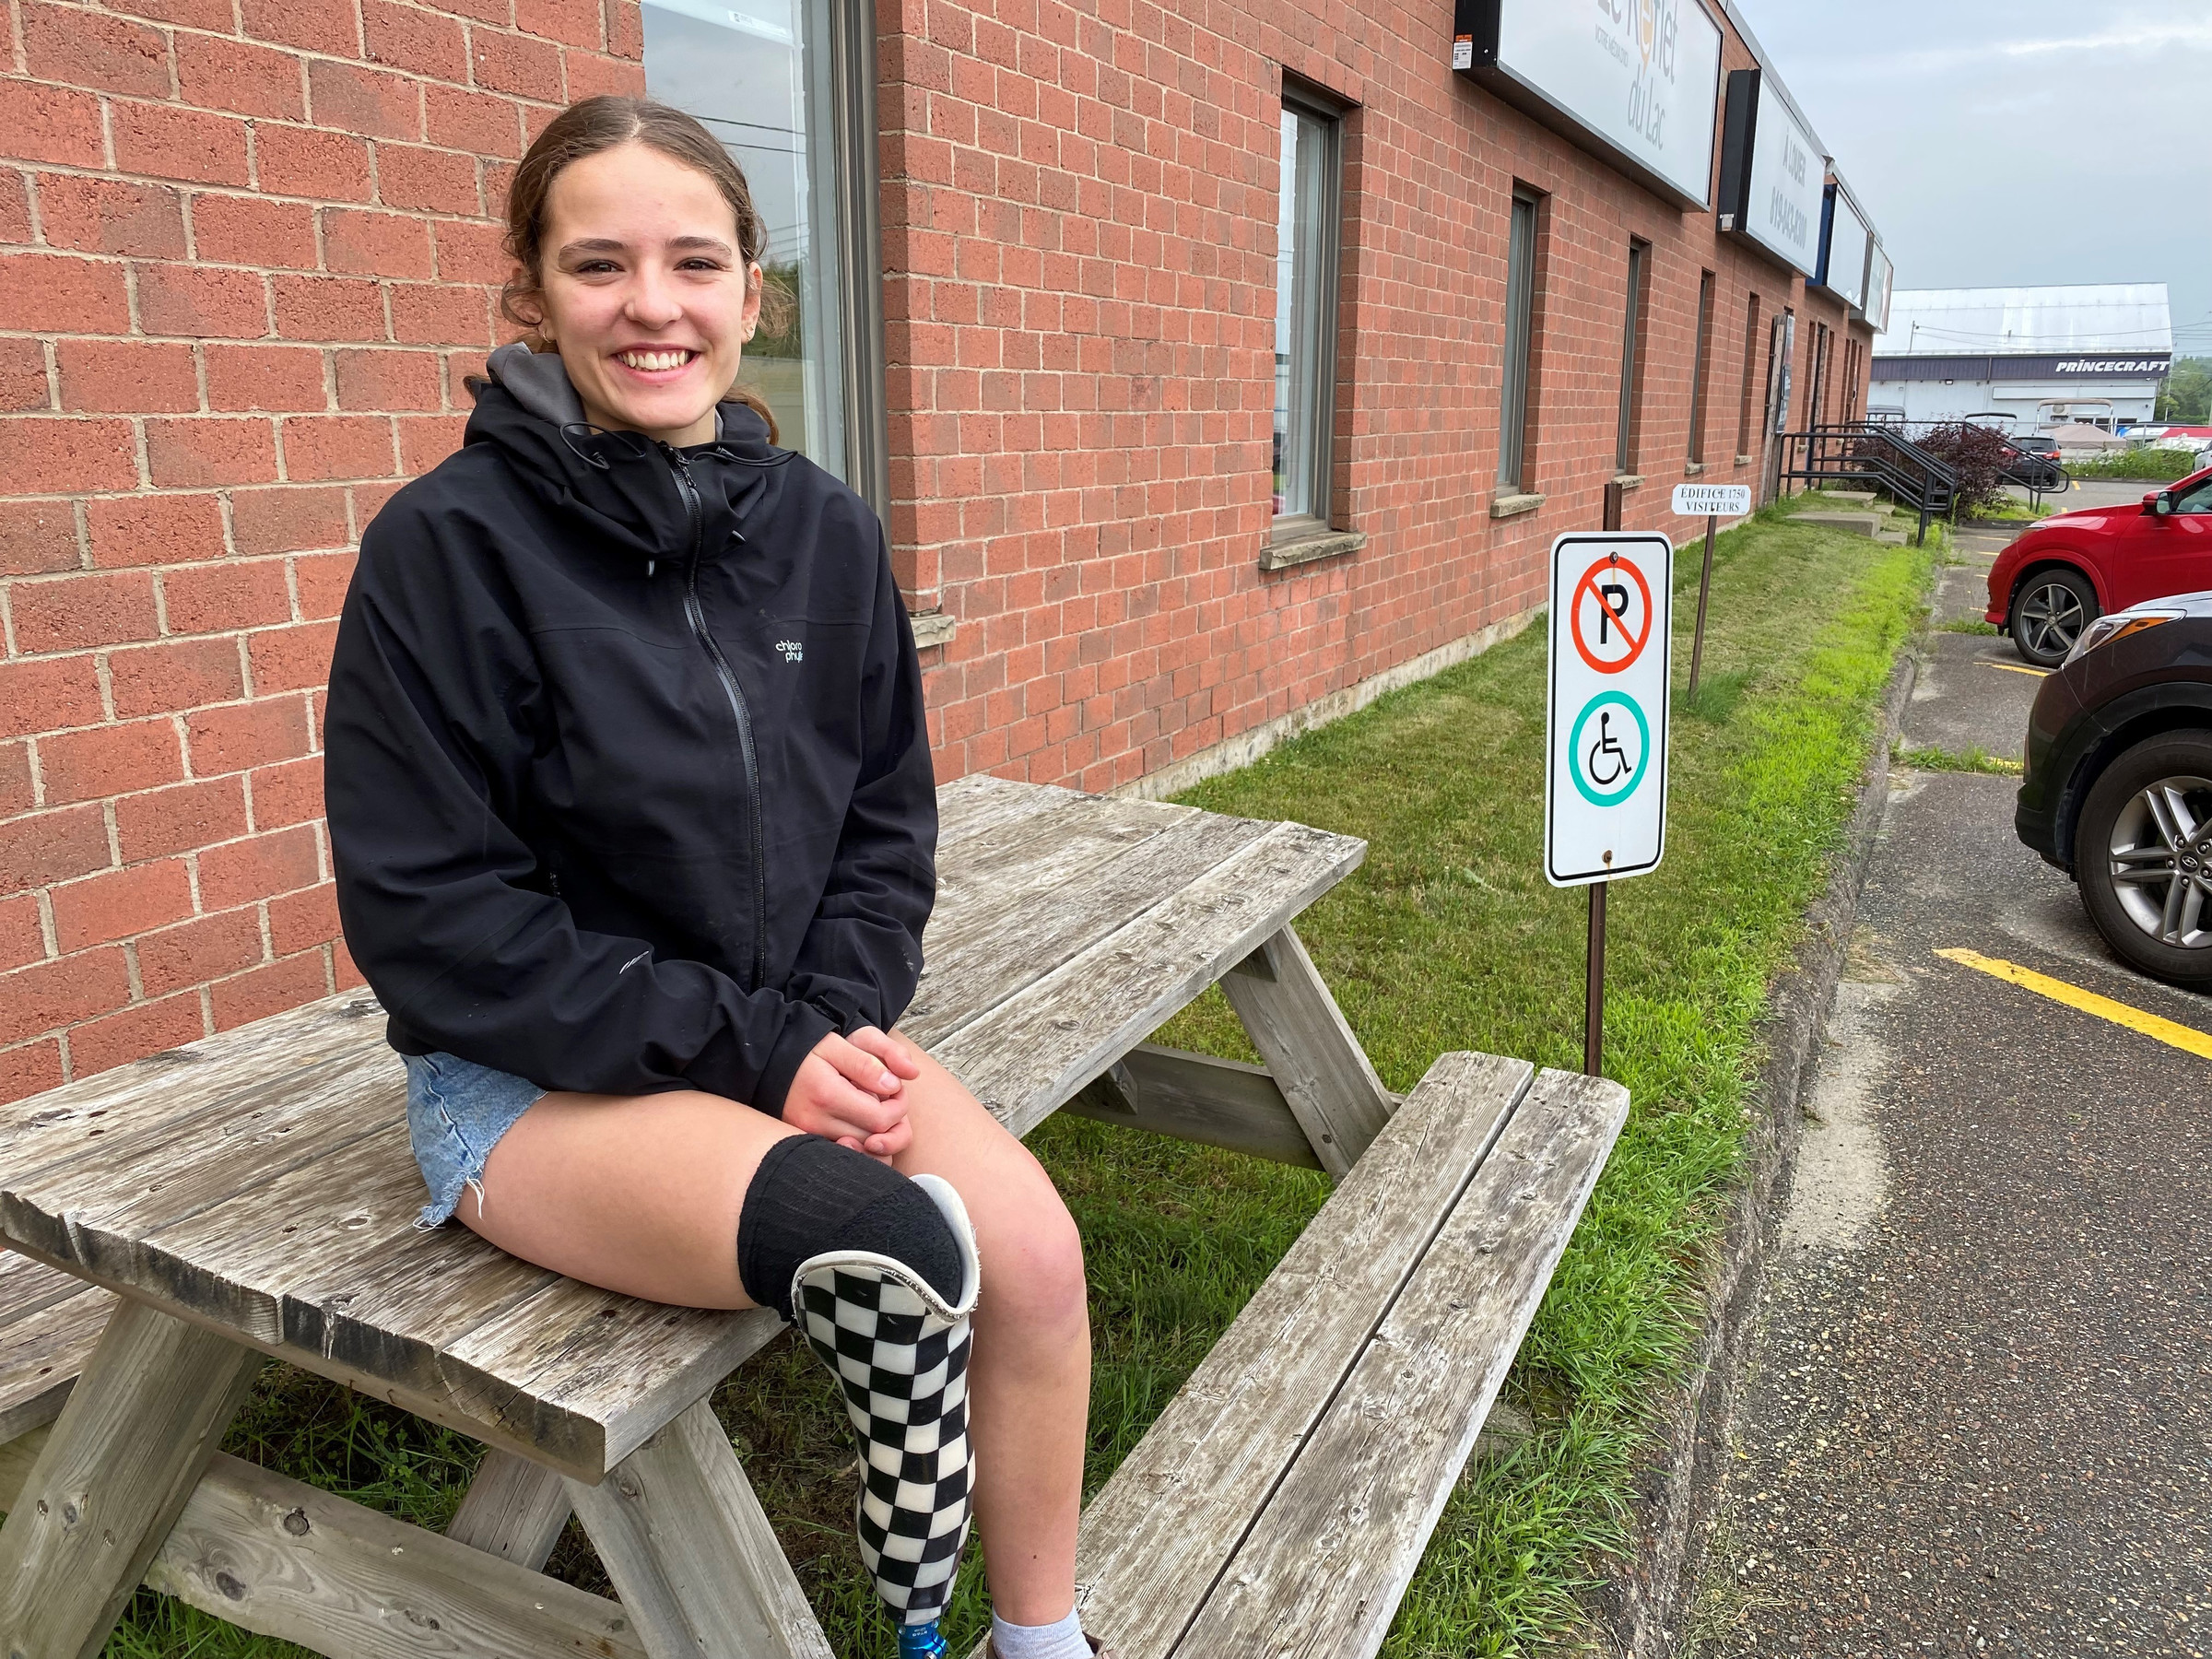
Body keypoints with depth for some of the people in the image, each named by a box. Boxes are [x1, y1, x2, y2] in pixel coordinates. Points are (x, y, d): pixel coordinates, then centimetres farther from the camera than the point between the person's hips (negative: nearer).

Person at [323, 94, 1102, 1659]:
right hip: (535, 1071, -4)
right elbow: (430, 917, -14)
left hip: (798, 1029, 5)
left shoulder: (826, 529, 1)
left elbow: (887, 821, 8)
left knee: (1036, 1248, -16)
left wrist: (841, 1019, -11)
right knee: (892, 1249, -31)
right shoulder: (447, 543, -13)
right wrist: (751, 1050, -19)